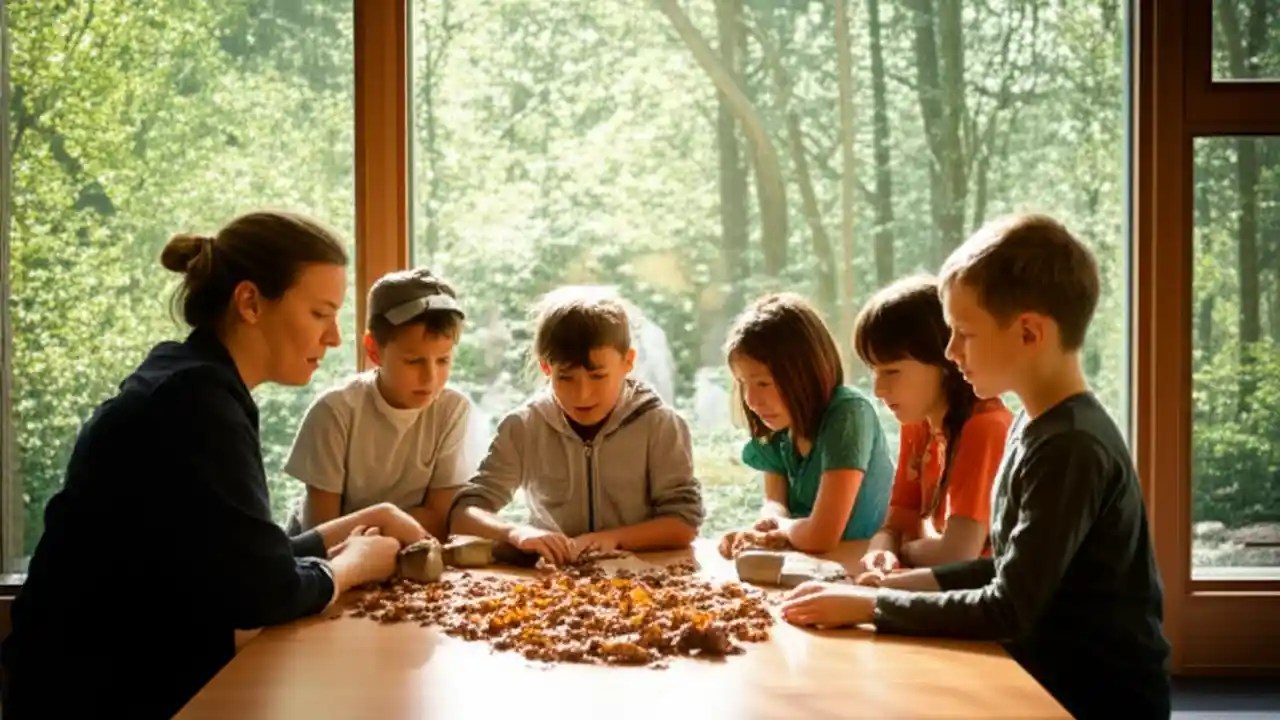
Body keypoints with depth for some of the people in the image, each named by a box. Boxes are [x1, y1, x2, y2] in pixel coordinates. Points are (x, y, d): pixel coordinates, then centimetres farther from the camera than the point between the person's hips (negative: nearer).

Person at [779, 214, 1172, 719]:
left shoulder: (1070, 448, -22)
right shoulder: (1035, 427, 6)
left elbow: (1009, 611, -23)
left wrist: (872, 606, -17)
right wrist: (915, 582, 1)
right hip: (1049, 678, 8)